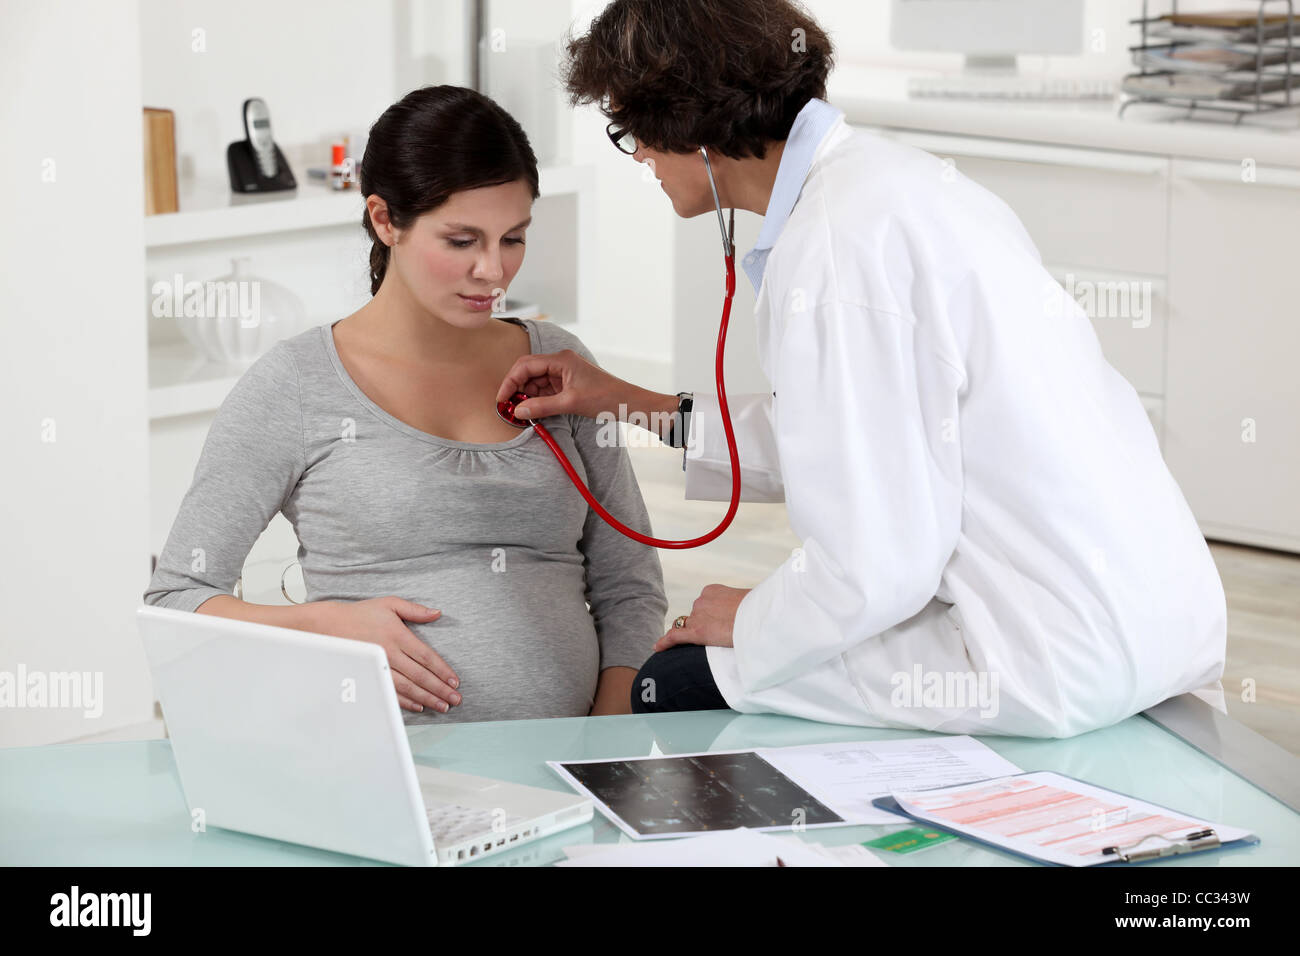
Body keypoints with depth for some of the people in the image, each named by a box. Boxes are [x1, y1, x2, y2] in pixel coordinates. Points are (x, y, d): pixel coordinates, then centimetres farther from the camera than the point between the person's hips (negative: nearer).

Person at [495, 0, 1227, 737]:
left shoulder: (835, 245, -20)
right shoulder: (881, 173, 10)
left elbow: (876, 571, -21)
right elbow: (857, 443, 22)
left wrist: (747, 623, 0)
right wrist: (630, 405, 28)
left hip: (1059, 669, -10)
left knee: (677, 688, -1)